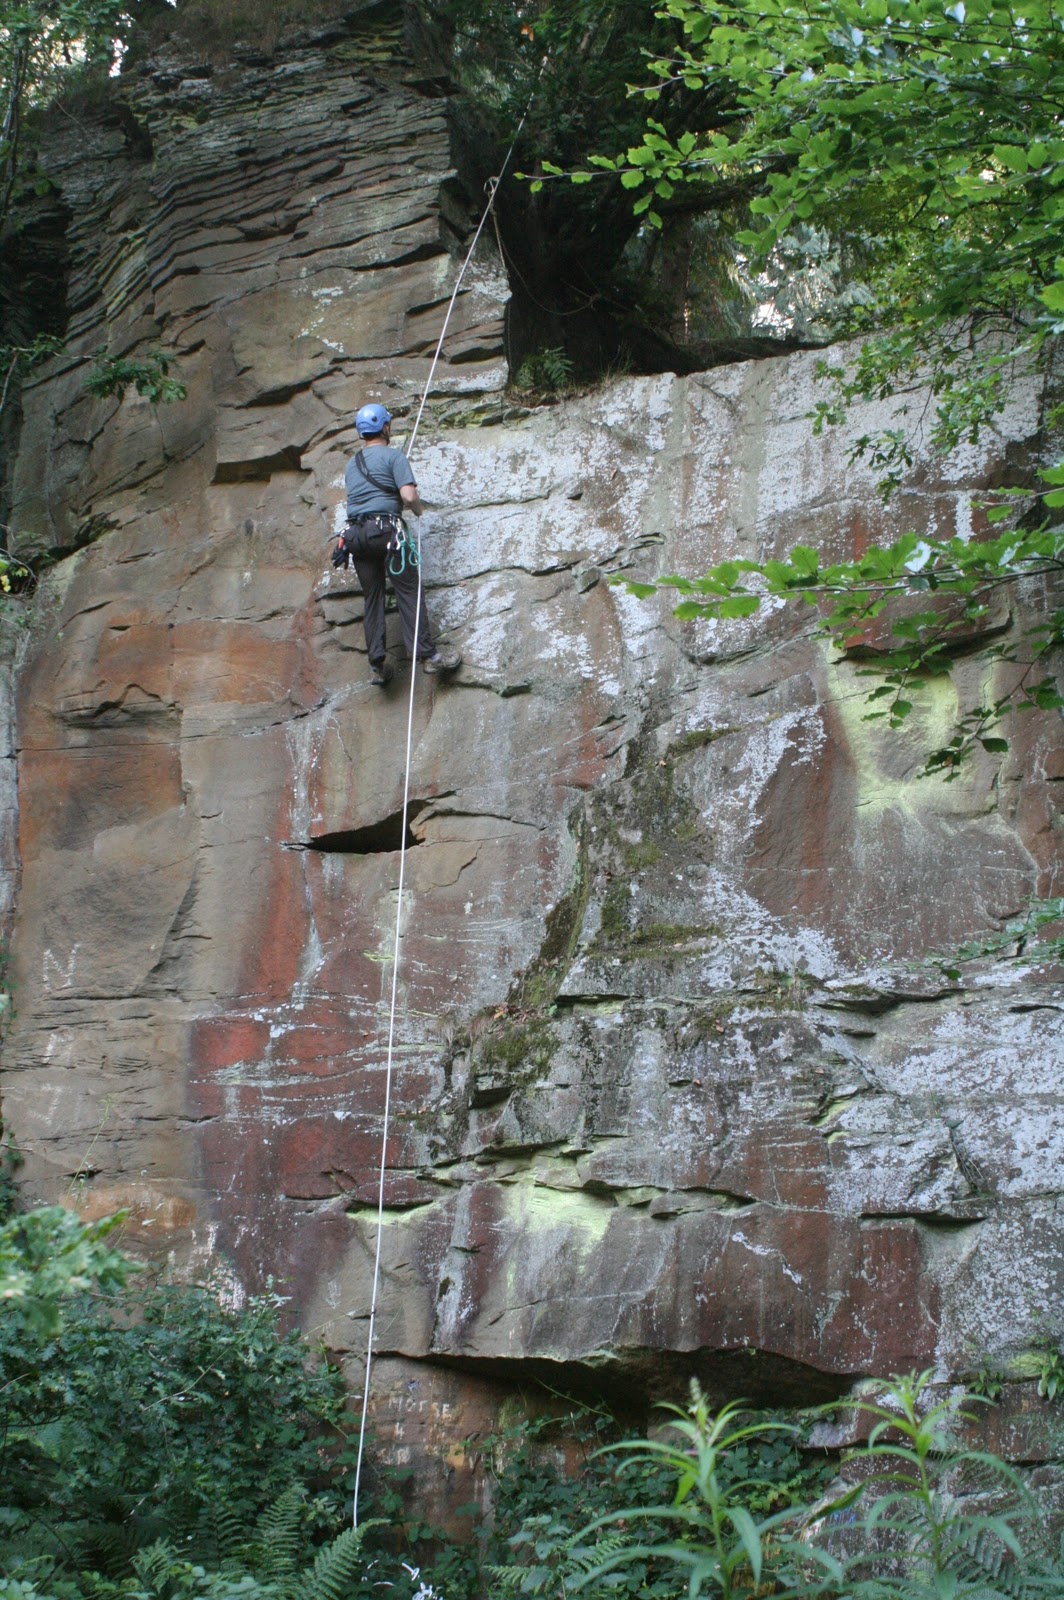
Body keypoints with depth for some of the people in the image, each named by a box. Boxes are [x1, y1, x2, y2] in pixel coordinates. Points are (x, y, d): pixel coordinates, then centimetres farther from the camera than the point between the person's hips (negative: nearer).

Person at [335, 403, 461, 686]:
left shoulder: (352, 464, 21)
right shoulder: (393, 455, 0)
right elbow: (409, 495, -12)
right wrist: (419, 510, 10)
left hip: (356, 533, 6)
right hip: (386, 529, -6)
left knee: (372, 598, 7)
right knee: (408, 591, -4)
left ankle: (377, 665, 1)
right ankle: (427, 654, -9)